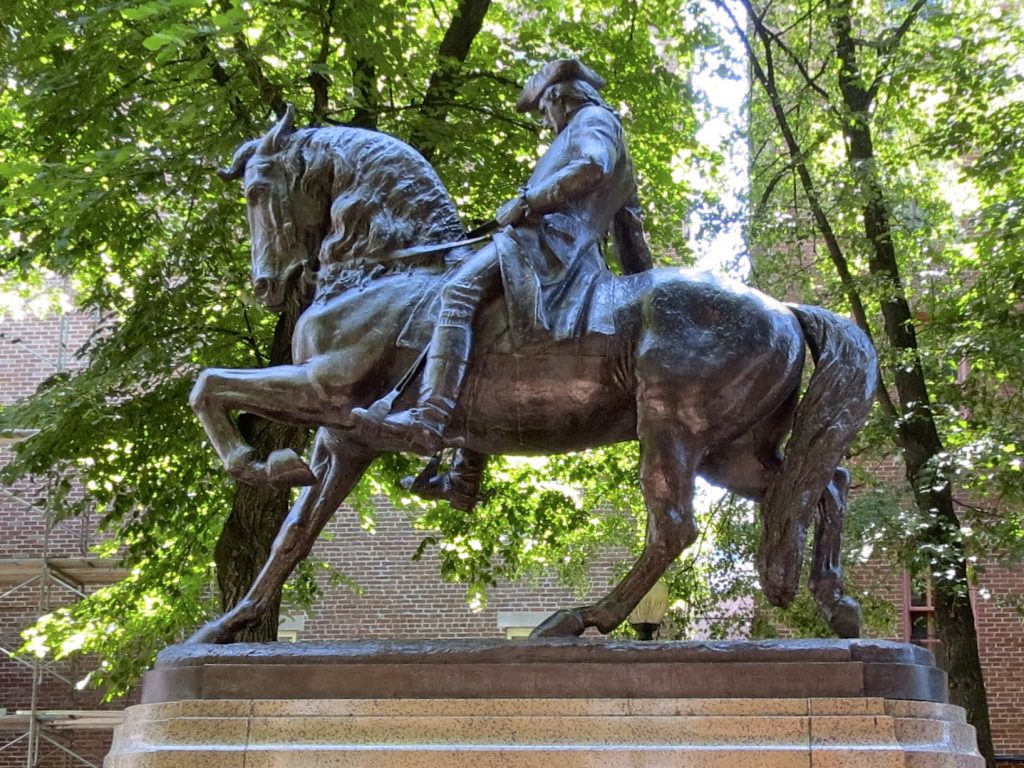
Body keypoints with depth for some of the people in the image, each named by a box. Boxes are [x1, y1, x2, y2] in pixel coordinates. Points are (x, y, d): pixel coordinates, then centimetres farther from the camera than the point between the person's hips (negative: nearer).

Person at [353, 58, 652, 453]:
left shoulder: (593, 119, 8)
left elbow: (592, 167, -16)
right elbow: (630, 228, 35)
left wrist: (527, 201, -15)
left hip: (552, 233, -11)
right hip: (576, 255, 11)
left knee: (459, 290, -26)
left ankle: (429, 418, -44)